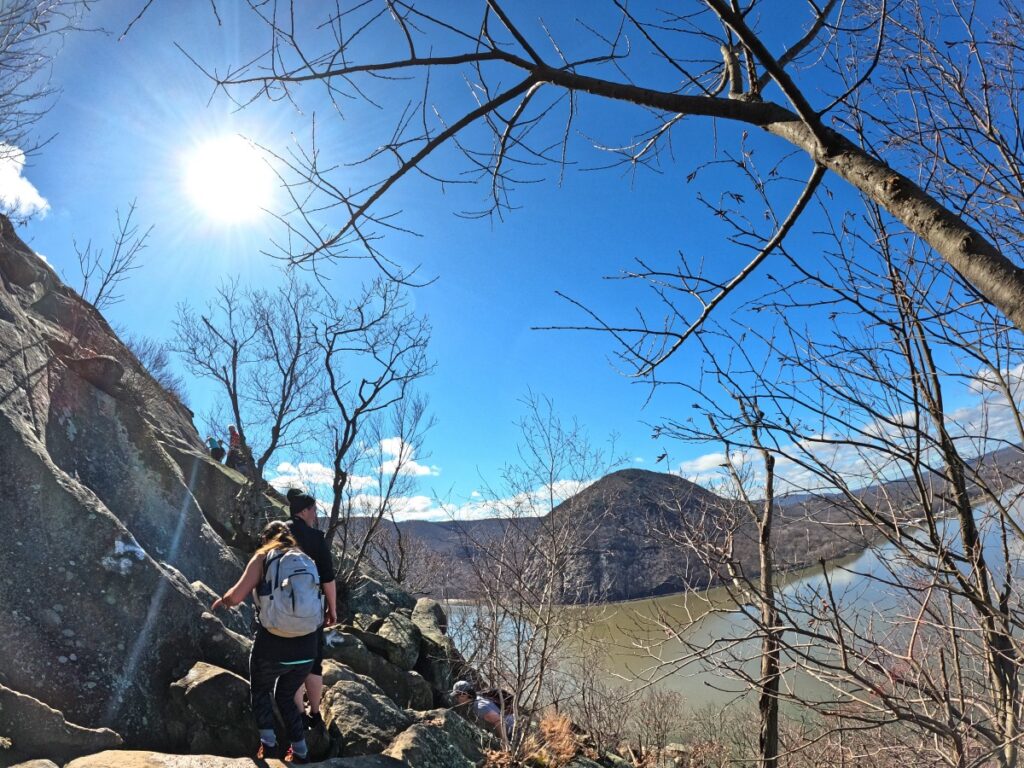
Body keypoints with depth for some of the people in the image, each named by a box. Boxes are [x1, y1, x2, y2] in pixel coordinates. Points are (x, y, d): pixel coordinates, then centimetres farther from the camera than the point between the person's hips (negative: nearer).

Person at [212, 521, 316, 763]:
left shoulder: (263, 556, 2)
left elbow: (237, 595, -8)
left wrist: (222, 600, 13)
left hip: (272, 648, -3)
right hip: (306, 650, 4)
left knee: (260, 691, 28)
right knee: (286, 696, 29)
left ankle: (268, 743, 14)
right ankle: (300, 753, 26)